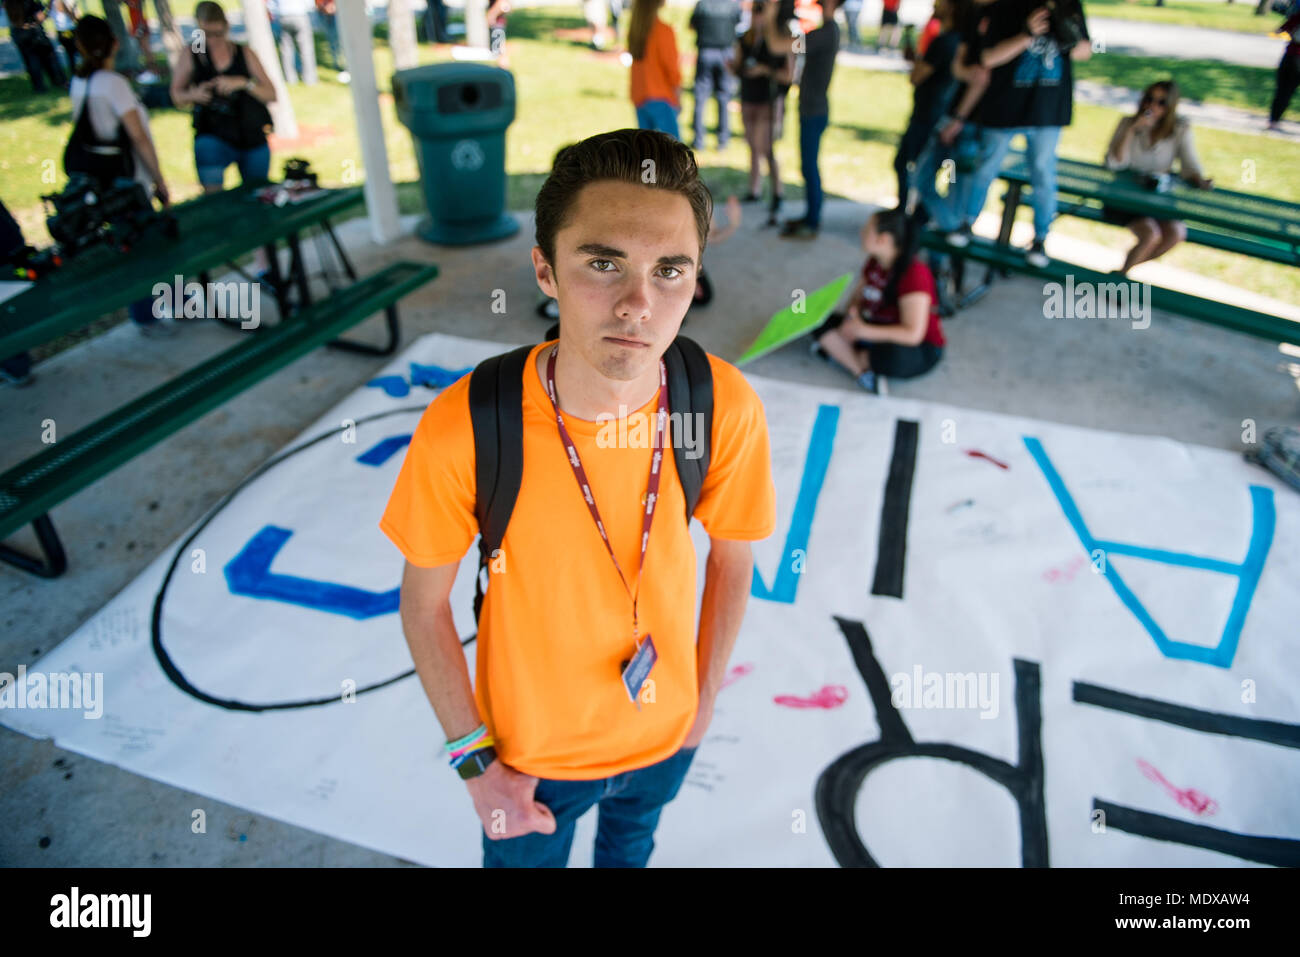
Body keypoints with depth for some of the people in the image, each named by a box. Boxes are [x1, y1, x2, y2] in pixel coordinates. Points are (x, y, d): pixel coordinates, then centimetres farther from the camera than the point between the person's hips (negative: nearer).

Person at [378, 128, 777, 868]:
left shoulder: (726, 408, -24)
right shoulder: (463, 429, -31)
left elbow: (732, 557, -6)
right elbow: (424, 604, -15)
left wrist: (705, 697, 3)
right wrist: (475, 761, -9)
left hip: (666, 733, 3)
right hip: (531, 751, -2)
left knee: (632, 845, 33)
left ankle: (621, 853, 67)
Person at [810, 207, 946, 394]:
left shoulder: (915, 273, -24)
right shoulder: (874, 263, 0)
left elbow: (913, 334, -30)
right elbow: (856, 297, 14)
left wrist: (863, 330, -28)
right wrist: (852, 314, -11)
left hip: (921, 350, -8)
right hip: (878, 332, 8)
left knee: (894, 357, -44)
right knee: (821, 321, -10)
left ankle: (836, 352, -19)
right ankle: (862, 371, -24)